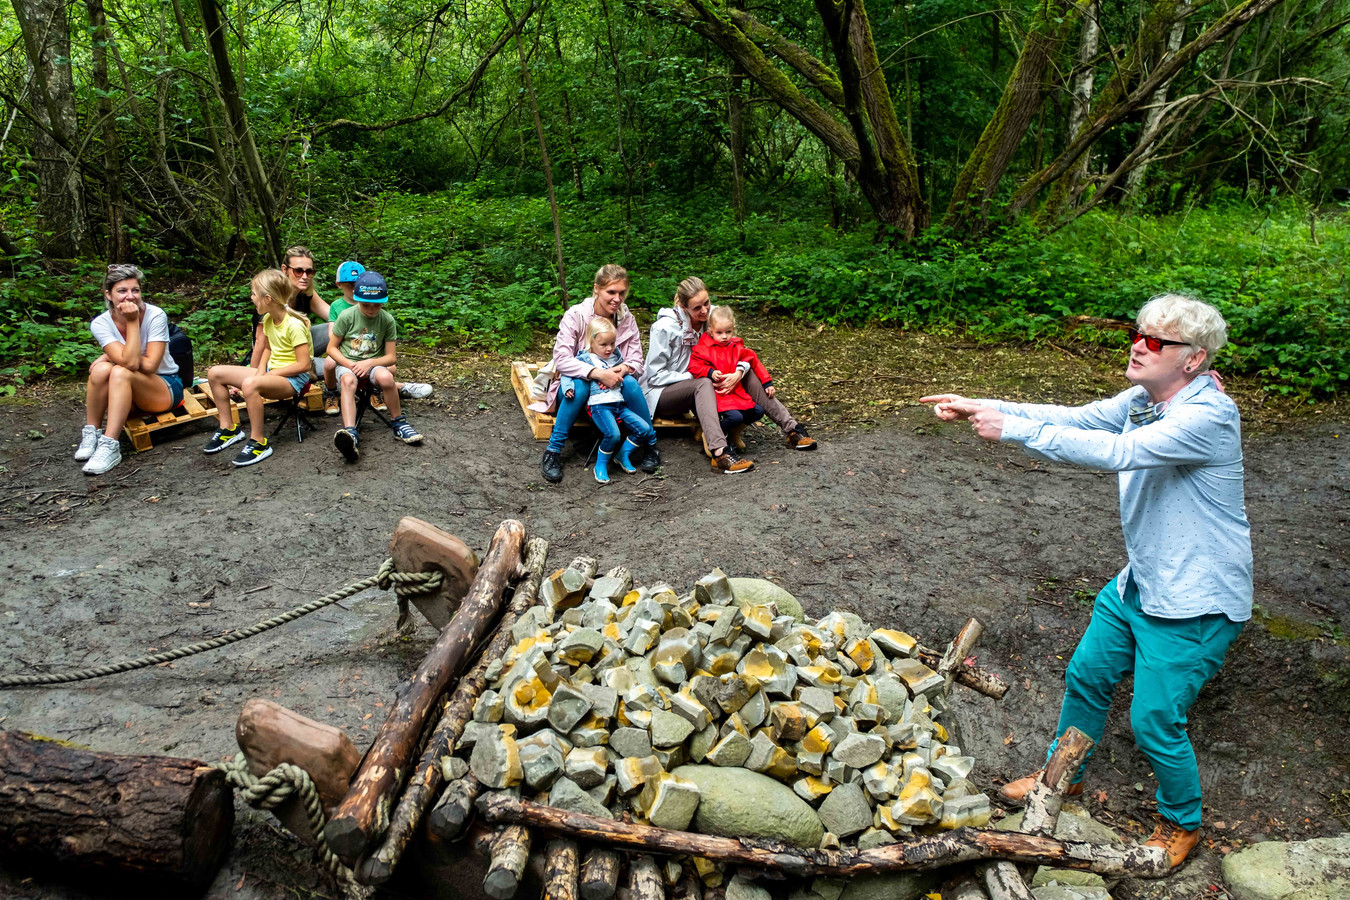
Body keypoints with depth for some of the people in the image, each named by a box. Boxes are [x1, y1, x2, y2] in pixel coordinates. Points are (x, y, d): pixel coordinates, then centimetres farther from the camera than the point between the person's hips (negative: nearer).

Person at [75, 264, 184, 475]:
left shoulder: (155, 316, -17)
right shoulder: (101, 323, -10)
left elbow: (149, 365, -20)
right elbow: (130, 362, -24)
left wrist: (111, 356, -16)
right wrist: (132, 322, -24)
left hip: (166, 389, -3)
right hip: (127, 393, 3)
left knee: (120, 372, -31)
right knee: (101, 369, -27)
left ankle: (110, 447, -33)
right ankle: (91, 434, -11)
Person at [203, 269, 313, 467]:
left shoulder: (294, 325, -20)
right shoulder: (268, 319, 6)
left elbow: (303, 365, -22)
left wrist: (269, 374, -17)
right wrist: (261, 371, 0)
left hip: (293, 378, -9)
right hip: (270, 372, 9)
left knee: (249, 384, -39)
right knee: (215, 373, 3)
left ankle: (259, 442, -27)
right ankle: (229, 428, 11)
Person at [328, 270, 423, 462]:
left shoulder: (387, 320, -2)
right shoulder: (347, 316, -5)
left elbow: (391, 357, -1)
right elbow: (332, 348, 0)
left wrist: (369, 363, -18)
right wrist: (350, 365, -16)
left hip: (373, 364, 1)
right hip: (346, 363, -1)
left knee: (386, 377, -34)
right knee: (347, 381, -36)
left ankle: (398, 423, -13)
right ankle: (350, 434, -56)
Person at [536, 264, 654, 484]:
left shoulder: (627, 319, -4)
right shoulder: (575, 315, -16)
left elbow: (637, 362, -5)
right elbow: (561, 359, -26)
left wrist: (624, 369, -31)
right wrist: (598, 373, -40)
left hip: (611, 387, 3)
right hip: (575, 385, -2)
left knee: (630, 383, -30)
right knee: (580, 385, -37)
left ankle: (650, 446, -12)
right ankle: (552, 452, -27)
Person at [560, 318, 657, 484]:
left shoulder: (615, 356, 20)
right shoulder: (584, 358, 5)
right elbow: (567, 373, 6)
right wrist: (567, 387, -10)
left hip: (620, 404, 6)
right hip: (600, 405, -6)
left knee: (644, 428, -7)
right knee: (613, 434, -31)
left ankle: (623, 455, 12)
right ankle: (601, 465, -7)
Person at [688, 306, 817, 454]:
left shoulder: (737, 348, 15)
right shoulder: (702, 349, -1)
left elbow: (755, 362, 20)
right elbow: (694, 367, -7)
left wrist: (767, 383, 16)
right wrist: (710, 373, -25)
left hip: (737, 392, 7)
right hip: (718, 395, -6)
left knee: (758, 411, -7)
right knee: (735, 416, -28)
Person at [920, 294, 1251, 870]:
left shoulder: (1208, 416, -27)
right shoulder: (1143, 401, 1)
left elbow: (1116, 452, -37)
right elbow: (1074, 418, -2)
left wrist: (1012, 429, -38)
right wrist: (982, 408, -13)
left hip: (1195, 603, -8)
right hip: (1139, 583, 8)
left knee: (1154, 722, 1)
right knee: (1086, 675, 17)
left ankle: (1181, 823, 30)